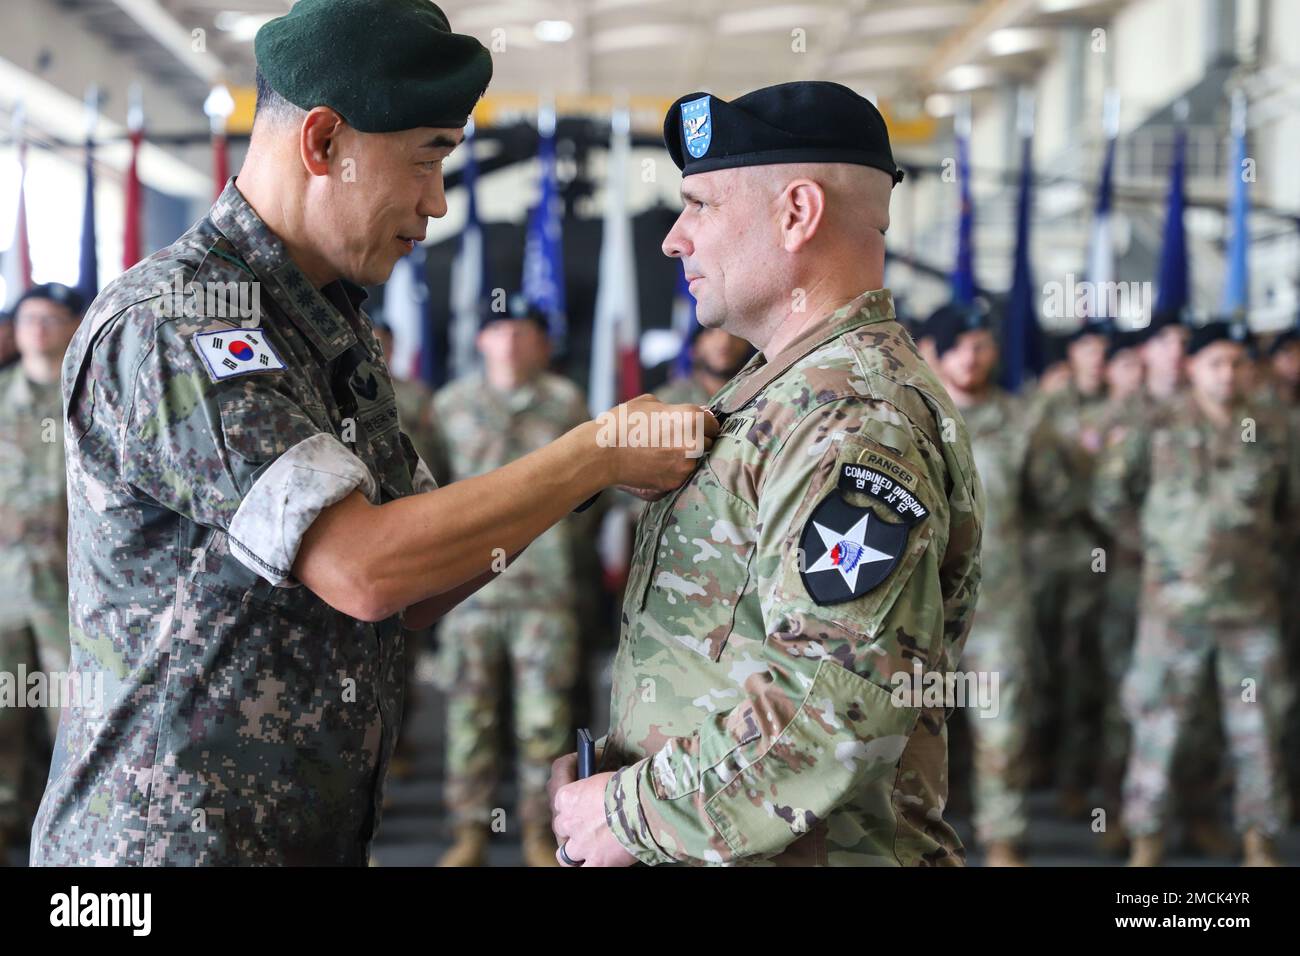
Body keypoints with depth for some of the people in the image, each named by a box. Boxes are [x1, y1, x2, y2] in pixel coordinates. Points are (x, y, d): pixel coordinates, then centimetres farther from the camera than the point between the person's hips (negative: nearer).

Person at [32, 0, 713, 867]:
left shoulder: (338, 332, 10)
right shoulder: (167, 324, -19)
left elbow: (406, 600, 10)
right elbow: (364, 572, -26)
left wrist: (563, 480, -4)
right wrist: (595, 455, -17)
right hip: (172, 836, -8)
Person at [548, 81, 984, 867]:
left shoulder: (856, 423, -20)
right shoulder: (784, 395, 13)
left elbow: (841, 705, -30)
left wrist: (633, 815, -20)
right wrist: (611, 772, 3)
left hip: (814, 849, -9)